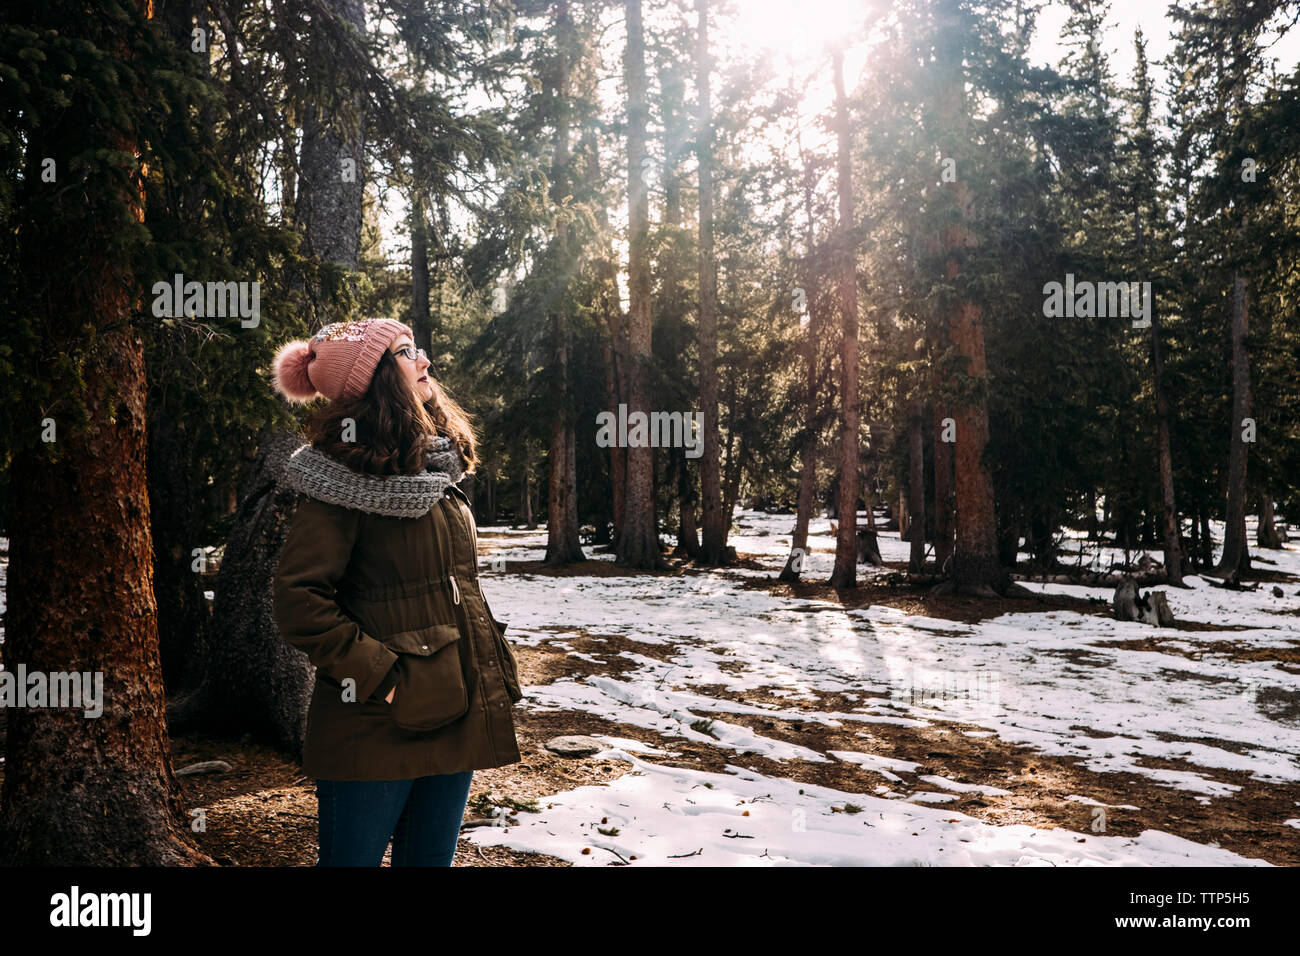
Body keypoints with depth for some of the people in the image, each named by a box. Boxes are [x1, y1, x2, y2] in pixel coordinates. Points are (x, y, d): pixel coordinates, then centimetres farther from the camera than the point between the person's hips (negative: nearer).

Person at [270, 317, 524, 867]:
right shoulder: (347, 475, -13)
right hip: (377, 725, -7)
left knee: (431, 857, 17)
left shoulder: (437, 473, 12)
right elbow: (297, 596, -18)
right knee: (353, 857, 7)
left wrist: (490, 673, 13)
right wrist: (374, 676, -18)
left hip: (453, 718, 7)